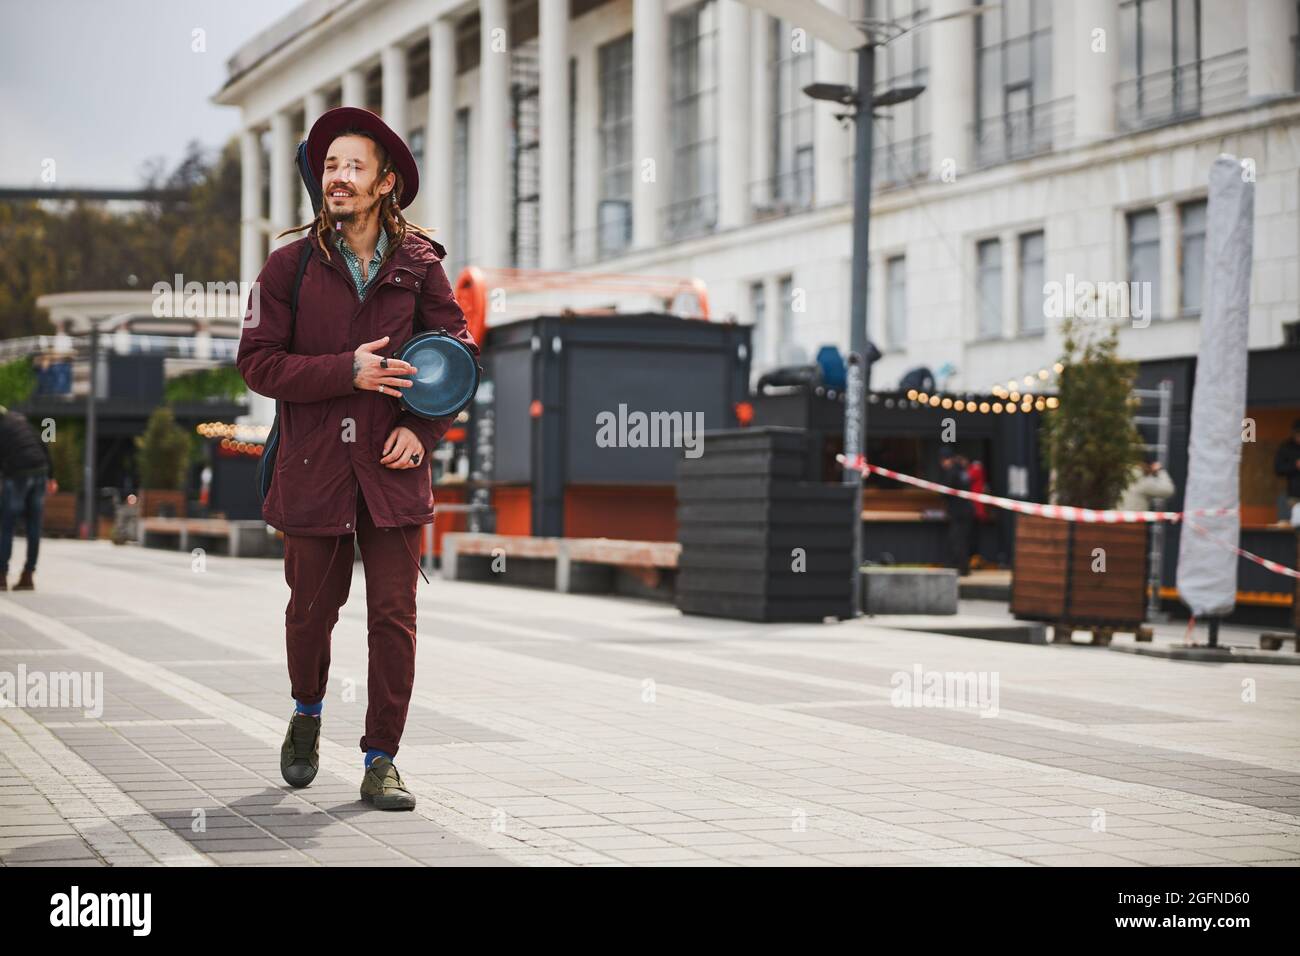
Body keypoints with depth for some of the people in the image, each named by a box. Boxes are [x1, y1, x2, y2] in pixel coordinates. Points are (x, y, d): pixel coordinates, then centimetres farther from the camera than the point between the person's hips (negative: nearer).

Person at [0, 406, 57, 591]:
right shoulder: (18, 418, 16)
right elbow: (43, 446, 16)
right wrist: (49, 476, 19)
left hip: (17, 476, -6)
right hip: (39, 472, 7)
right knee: (34, 528, 7)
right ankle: (28, 576, 9)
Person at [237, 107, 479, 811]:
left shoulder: (419, 265, 4)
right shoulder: (290, 266, 1)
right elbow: (258, 362, -4)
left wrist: (423, 429, -4)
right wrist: (348, 371, -15)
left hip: (392, 468, 0)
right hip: (313, 465, 0)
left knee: (394, 615, -3)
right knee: (312, 608, 10)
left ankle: (380, 761, 7)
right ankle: (306, 715, 40)